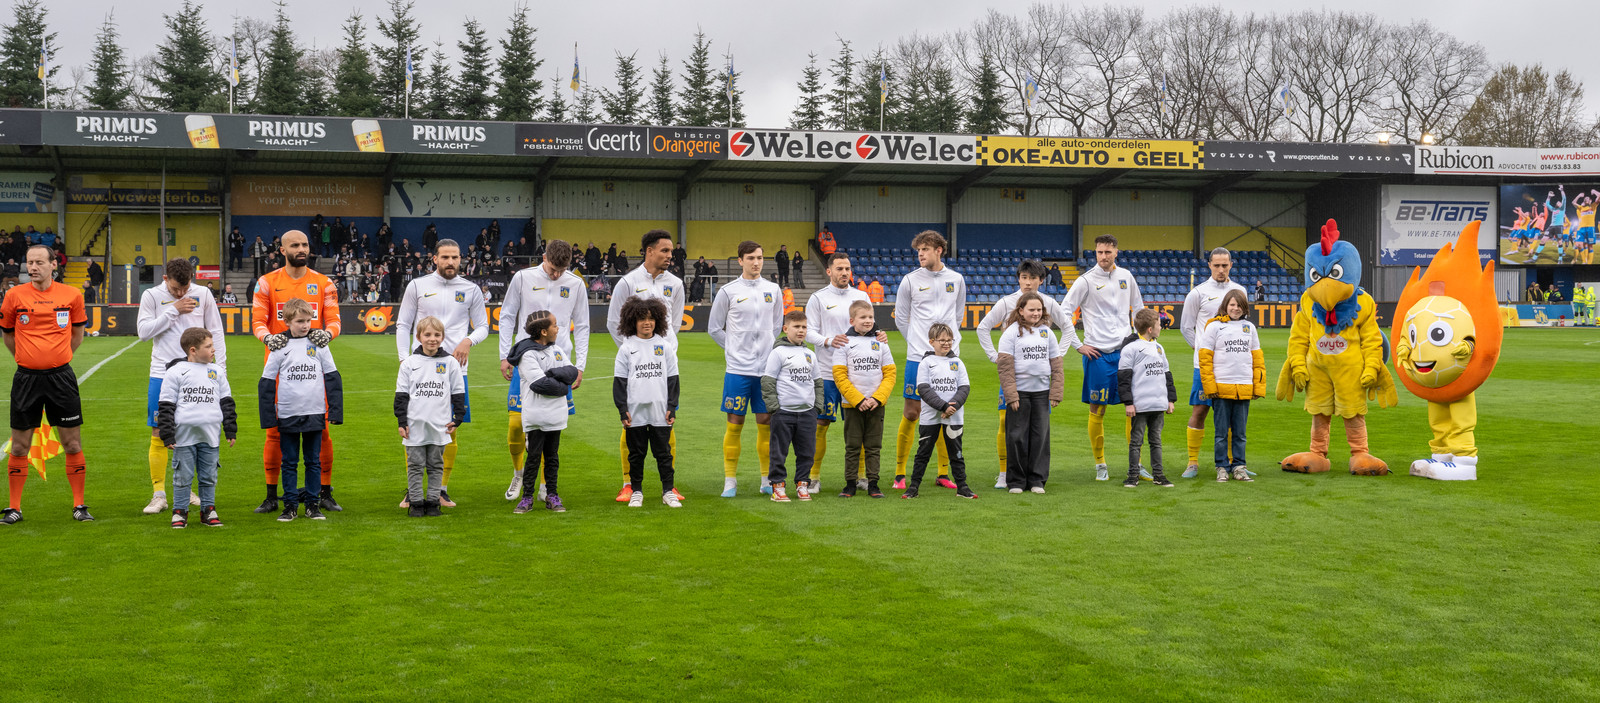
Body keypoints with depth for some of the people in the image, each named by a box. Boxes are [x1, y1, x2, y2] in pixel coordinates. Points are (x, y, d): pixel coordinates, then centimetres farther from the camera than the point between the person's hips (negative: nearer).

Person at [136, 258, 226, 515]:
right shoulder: (151, 296, 1)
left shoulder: (202, 295, 3)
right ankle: (159, 495, 2)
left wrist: (220, 368, 0)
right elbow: (144, 331, -9)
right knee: (159, 434, -3)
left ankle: (185, 489, 19)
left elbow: (215, 333, 7)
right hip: (162, 372, -1)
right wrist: (173, 310, -12)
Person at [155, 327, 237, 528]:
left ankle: (208, 510, 19)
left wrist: (231, 430, 11)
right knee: (183, 476, 3)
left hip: (210, 435, 3)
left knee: (209, 476, 9)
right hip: (184, 434, -3)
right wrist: (167, 435, -6)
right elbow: (166, 406, -2)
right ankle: (180, 511, 13)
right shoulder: (175, 372, -2)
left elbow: (226, 402, 16)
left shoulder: (217, 372, 11)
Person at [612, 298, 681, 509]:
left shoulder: (665, 346, 5)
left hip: (660, 412, 1)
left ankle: (668, 491, 12)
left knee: (663, 452, 5)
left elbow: (672, 379, 7)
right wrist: (622, 409, -5)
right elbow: (619, 381, 2)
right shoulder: (626, 348, 2)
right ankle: (636, 491, 17)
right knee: (636, 453, 7)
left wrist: (672, 408, 2)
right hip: (635, 412, -1)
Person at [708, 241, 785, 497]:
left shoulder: (773, 290, 8)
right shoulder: (728, 291, -1)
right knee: (735, 423, -1)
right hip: (738, 368, -3)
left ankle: (767, 479, 13)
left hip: (767, 368, 3)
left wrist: (766, 348, 13)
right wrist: (734, 349, 4)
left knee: (766, 422, 5)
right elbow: (714, 328, 6)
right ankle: (730, 480, 6)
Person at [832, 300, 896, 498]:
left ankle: (873, 484, 11)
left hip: (876, 405, 2)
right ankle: (850, 484, 10)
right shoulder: (844, 343, -3)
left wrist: (878, 398, -9)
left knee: (874, 446, 6)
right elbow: (839, 376, -7)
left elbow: (890, 374, 4)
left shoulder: (880, 343, 5)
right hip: (852, 405, -2)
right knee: (852, 446, 4)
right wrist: (858, 400, -13)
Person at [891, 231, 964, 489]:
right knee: (911, 413, -2)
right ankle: (900, 473, 7)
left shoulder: (956, 280, 8)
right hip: (918, 356, -3)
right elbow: (900, 318, 8)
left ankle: (944, 473, 15)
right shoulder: (910, 280, 0)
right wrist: (919, 342, 9)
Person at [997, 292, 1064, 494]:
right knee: (1017, 436, 1)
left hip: (1042, 392, 3)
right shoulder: (1011, 332, -2)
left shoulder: (1047, 332, 10)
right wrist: (1010, 395, -15)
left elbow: (1056, 365, 11)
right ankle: (1016, 480, 11)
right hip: (1019, 392, -3)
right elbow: (1005, 366, -8)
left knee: (1041, 435, 4)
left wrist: (1055, 393, 3)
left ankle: (1037, 480, 13)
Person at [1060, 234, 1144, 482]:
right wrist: (1078, 345, -7)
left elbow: (1138, 307, 23)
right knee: (1097, 409, 0)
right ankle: (1100, 464, 10)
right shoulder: (1086, 281, -5)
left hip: (1126, 349, 4)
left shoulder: (1126, 276, 9)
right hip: (1098, 352, -4)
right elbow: (1063, 313, -5)